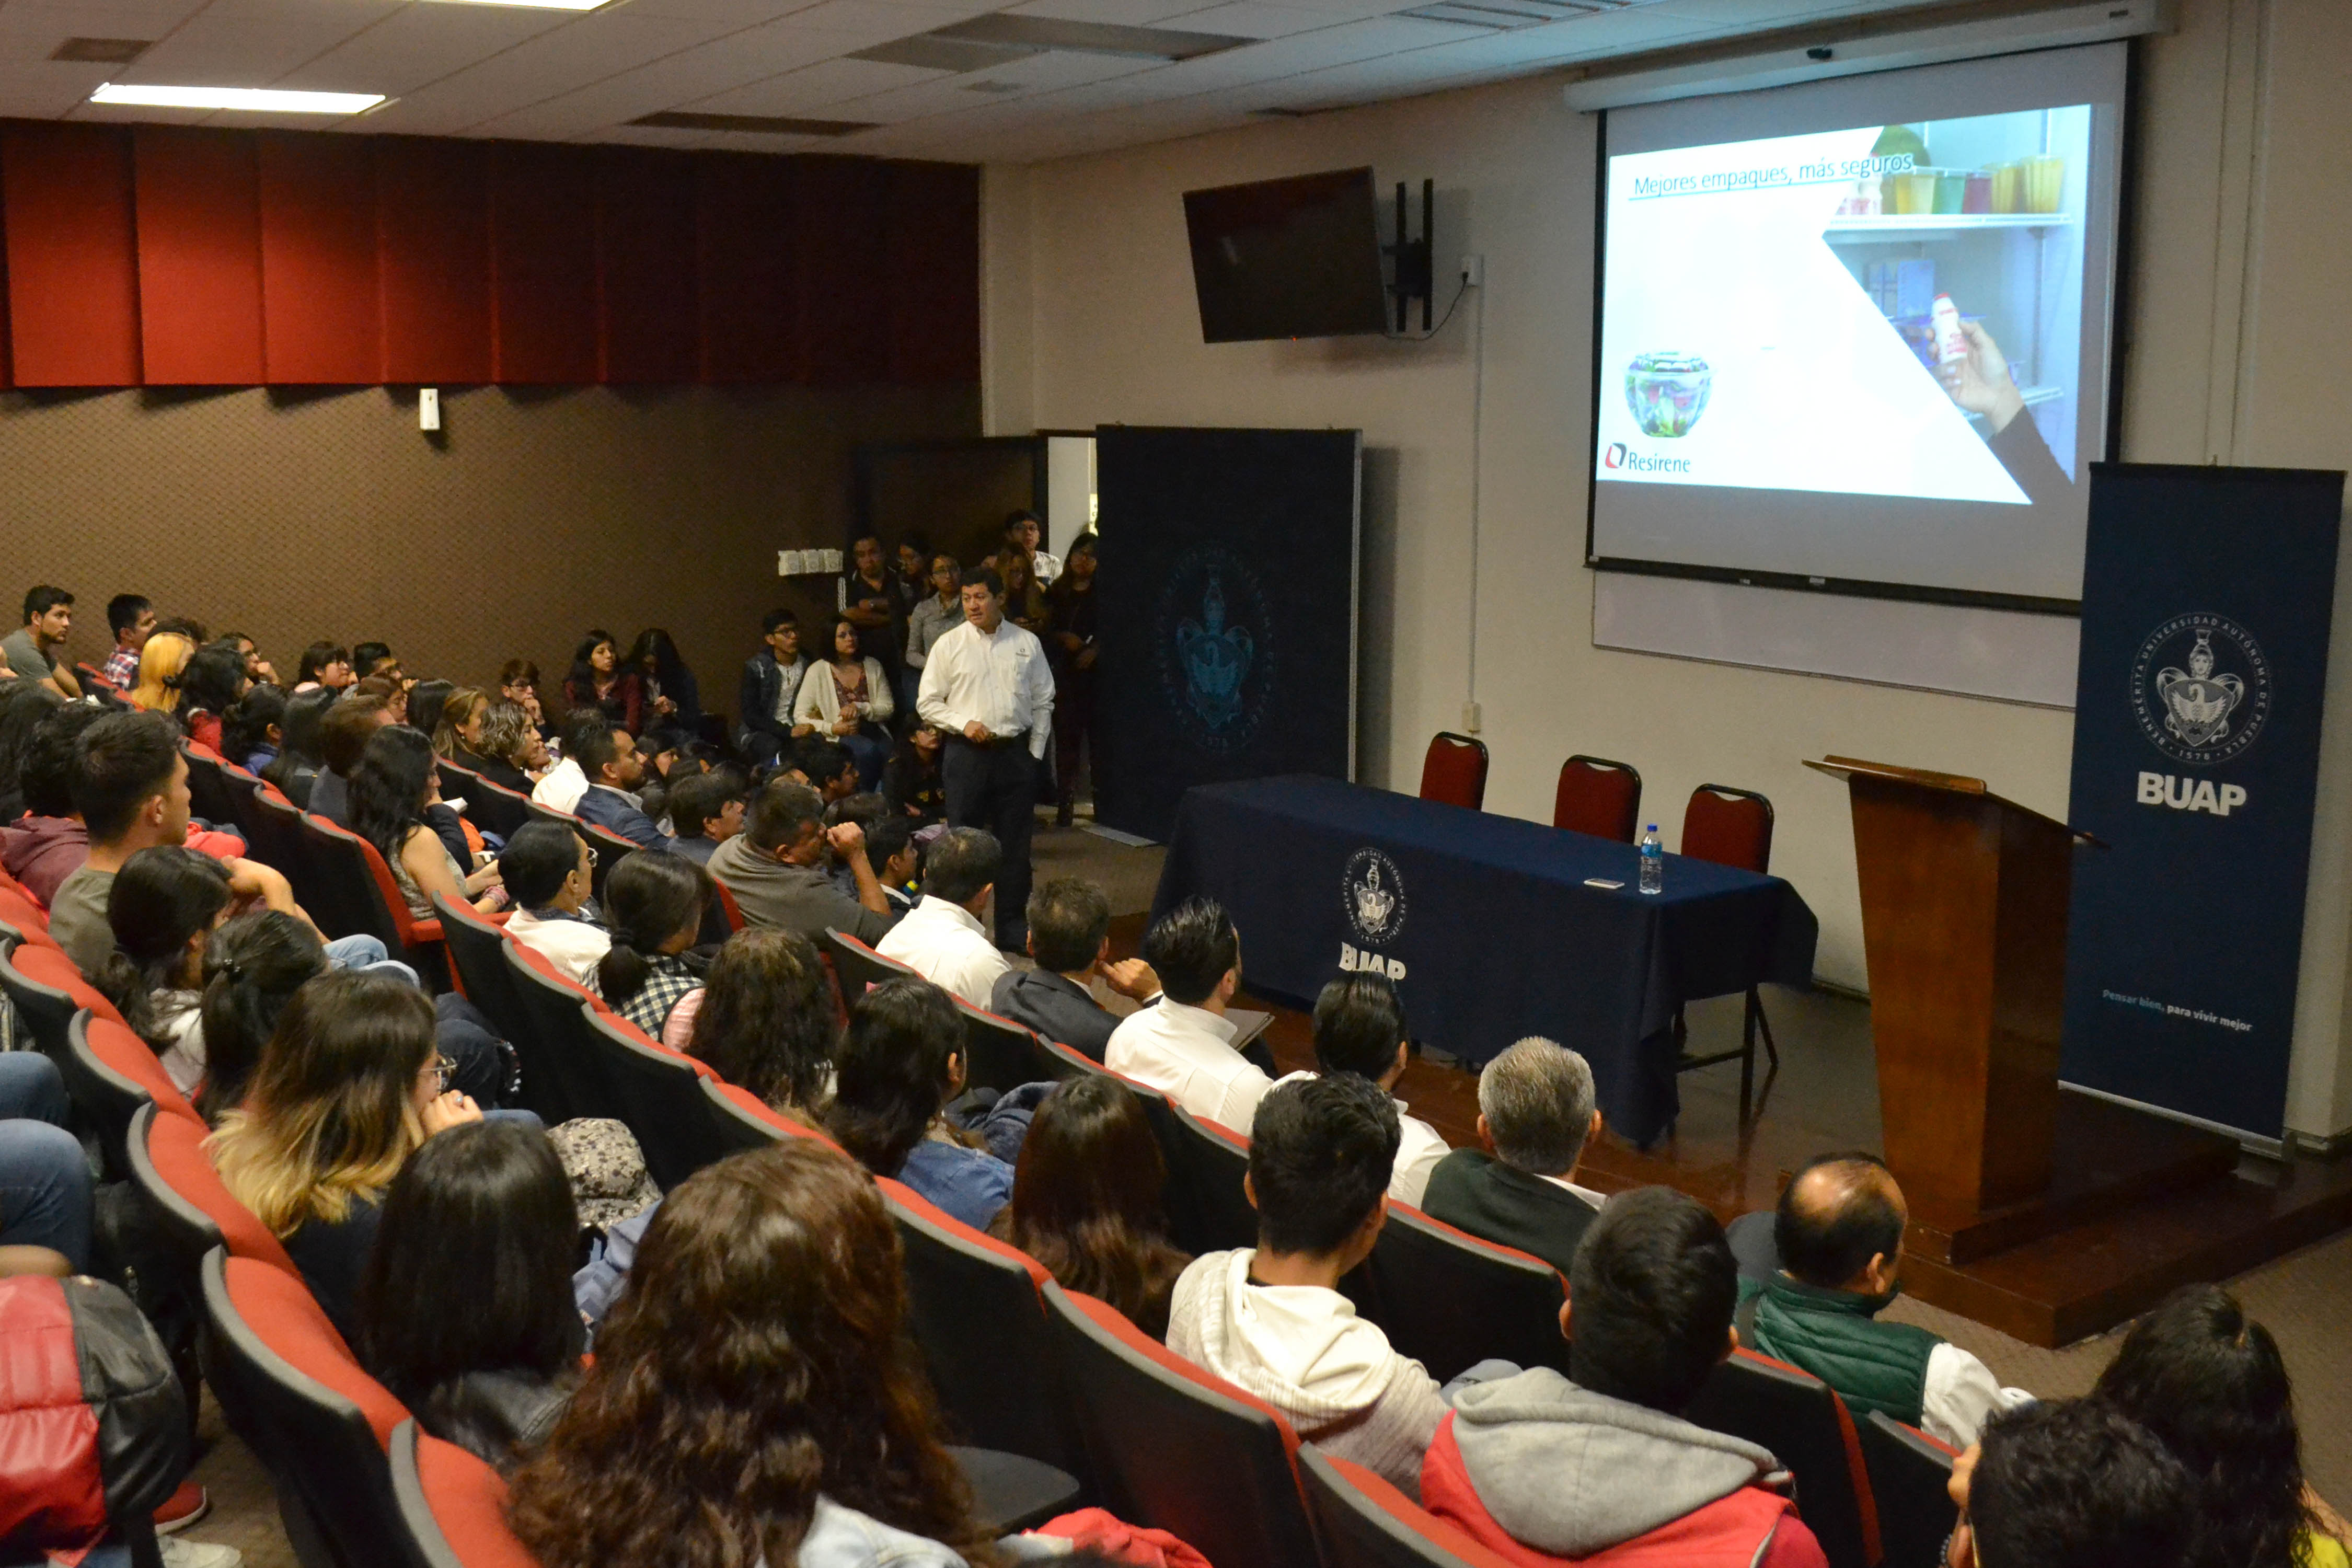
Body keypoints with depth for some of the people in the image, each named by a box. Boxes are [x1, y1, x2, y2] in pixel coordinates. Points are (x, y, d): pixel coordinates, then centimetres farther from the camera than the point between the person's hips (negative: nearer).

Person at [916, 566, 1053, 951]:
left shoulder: (1027, 644, 6)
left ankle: (1012, 929, 17)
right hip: (967, 755, -2)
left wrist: (1034, 752, 6)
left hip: (1016, 753, 2)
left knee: (1016, 845, 7)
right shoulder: (949, 645, 1)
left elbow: (1043, 702, 11)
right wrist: (964, 724, -11)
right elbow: (928, 702, 3)